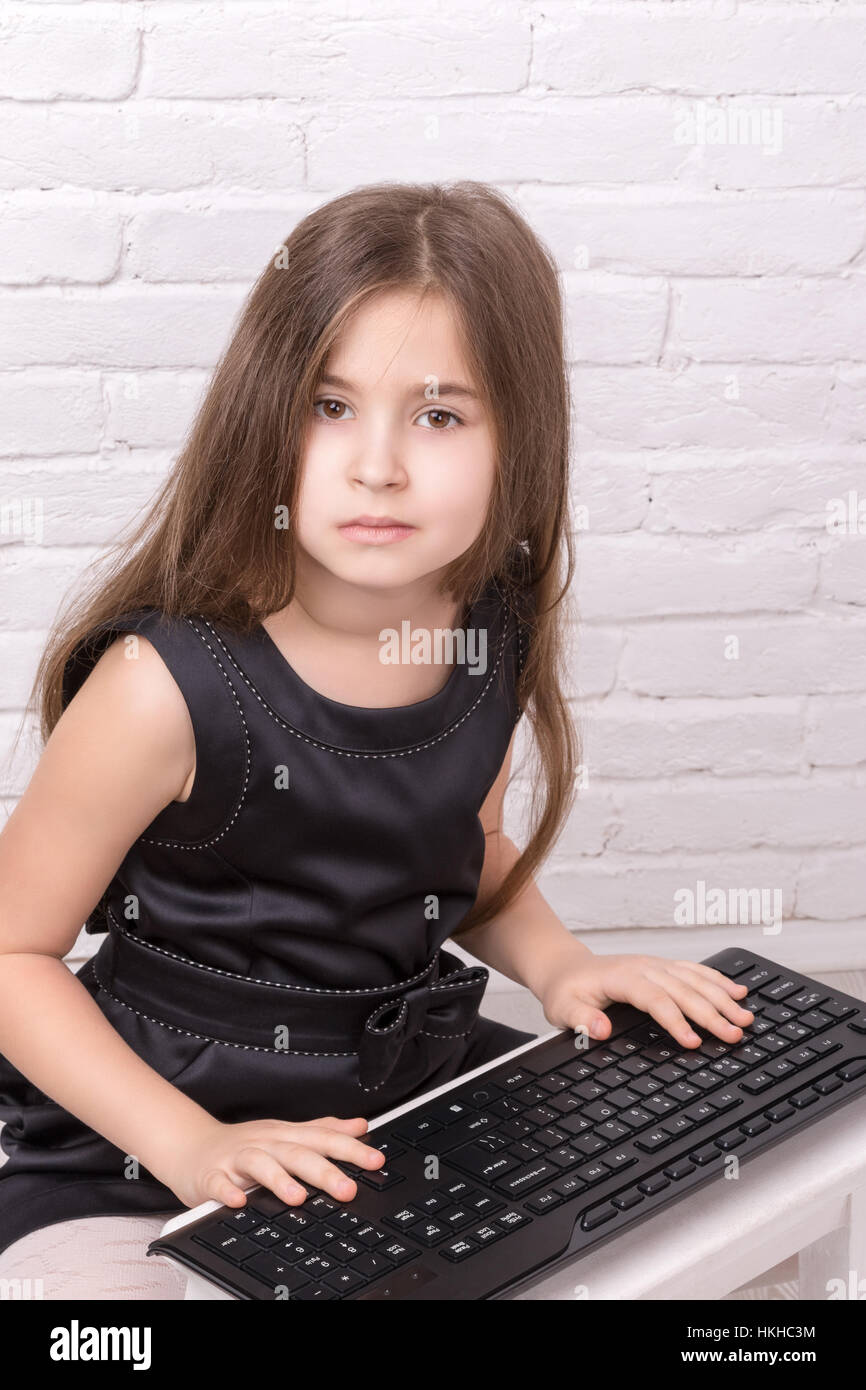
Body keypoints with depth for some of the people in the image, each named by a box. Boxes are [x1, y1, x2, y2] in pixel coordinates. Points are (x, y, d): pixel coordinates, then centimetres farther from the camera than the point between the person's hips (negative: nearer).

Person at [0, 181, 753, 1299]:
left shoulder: (497, 630, -5)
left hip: (410, 1080, 5)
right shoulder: (168, 687, -24)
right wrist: (192, 1145, -22)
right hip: (137, 1155, -5)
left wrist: (555, 961, -4)